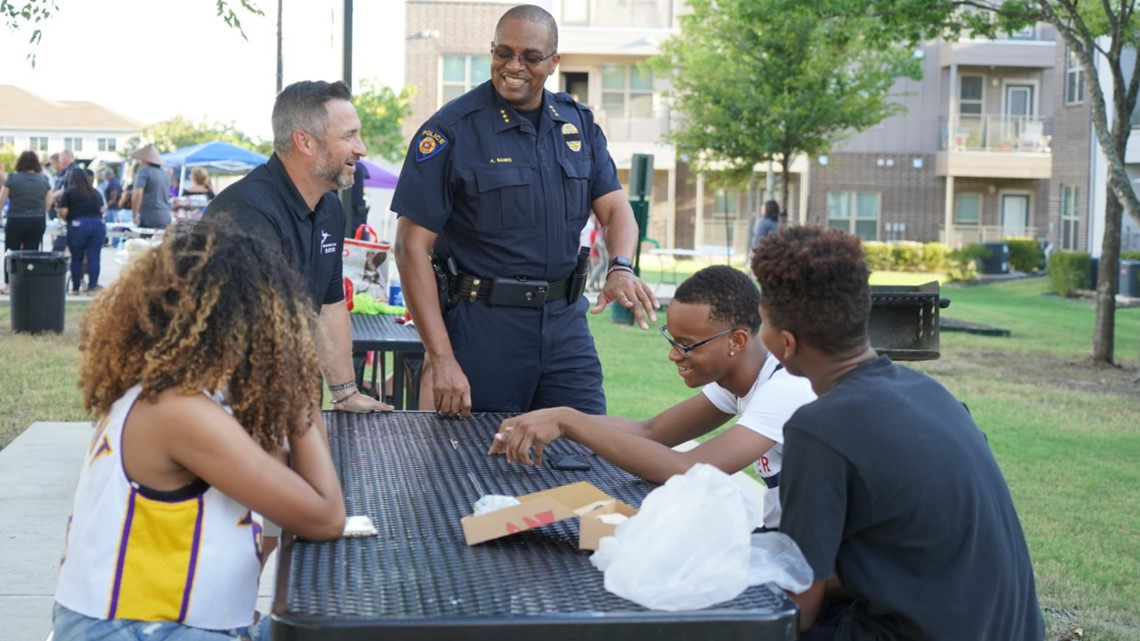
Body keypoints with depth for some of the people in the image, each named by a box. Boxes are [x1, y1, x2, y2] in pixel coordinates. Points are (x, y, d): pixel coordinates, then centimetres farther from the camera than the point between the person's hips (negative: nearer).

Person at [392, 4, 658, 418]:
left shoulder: (579, 124, 7)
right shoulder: (451, 130, -9)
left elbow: (615, 208, 7)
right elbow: (412, 247, -11)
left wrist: (621, 268, -17)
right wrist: (442, 359, -16)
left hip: (566, 322, 4)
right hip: (483, 325, -4)